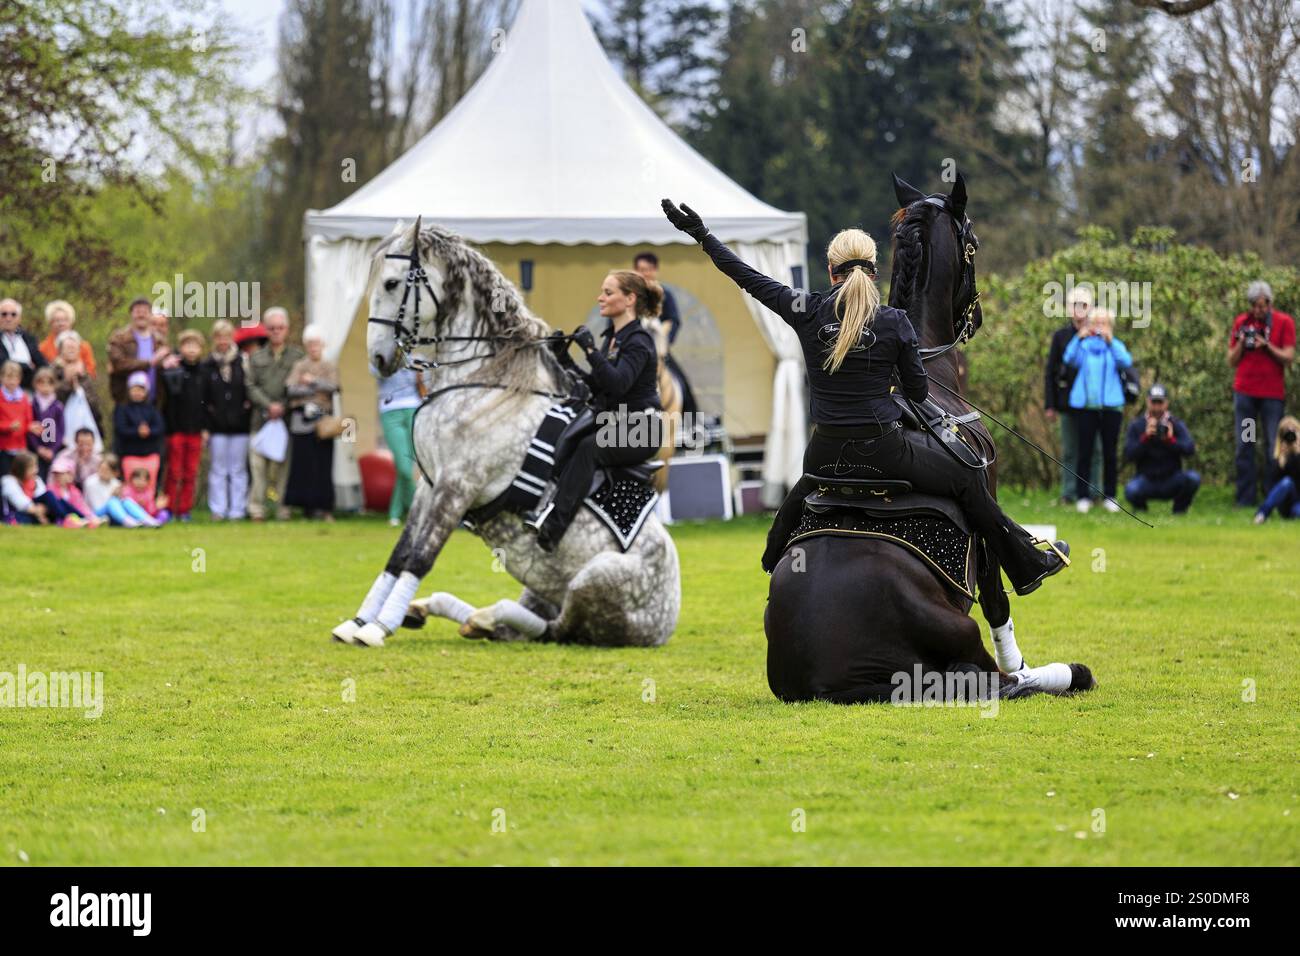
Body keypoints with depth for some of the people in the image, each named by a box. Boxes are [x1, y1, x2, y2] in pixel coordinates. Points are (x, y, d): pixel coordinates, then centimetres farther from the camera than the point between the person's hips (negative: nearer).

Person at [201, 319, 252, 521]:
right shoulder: (207, 366, 3)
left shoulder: (243, 362, 2)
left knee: (239, 470, 4)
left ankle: (237, 509, 8)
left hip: (240, 426, 0)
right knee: (218, 470, 4)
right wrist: (204, 427, -5)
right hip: (217, 427, 0)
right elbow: (202, 399, 0)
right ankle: (218, 510, 7)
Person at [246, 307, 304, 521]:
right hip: (262, 417, 1)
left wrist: (283, 407, -7)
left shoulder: (297, 356, 10)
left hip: (288, 416, -1)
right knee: (259, 463, -6)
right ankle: (256, 508, -5)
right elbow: (251, 387, 8)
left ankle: (283, 508, 0)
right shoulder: (256, 357, 15)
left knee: (285, 462, -3)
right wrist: (269, 406, -6)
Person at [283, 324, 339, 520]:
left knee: (323, 465, -4)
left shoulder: (330, 368, 13)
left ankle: (324, 507, -2)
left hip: (322, 421, 0)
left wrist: (312, 381, -8)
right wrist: (316, 390, -5)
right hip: (302, 420, 0)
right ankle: (308, 506, 1)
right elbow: (290, 389, -4)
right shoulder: (299, 366, 10)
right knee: (303, 463, -3)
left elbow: (333, 386, -5)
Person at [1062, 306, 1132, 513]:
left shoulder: (1116, 346, 9)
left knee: (1110, 452, 5)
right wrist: (1078, 339, -21)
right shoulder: (1083, 346, 8)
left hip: (1111, 405, 0)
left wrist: (1110, 341, -20)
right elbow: (1069, 359, -9)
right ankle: (1082, 496, 4)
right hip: (1085, 404, 0)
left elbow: (1126, 362, -11)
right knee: (1085, 451, 0)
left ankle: (1110, 496, 12)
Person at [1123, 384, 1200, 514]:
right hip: (1147, 481, -1)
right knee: (1130, 489, -33)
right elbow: (1128, 455, -10)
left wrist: (1171, 439, -30)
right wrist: (1145, 437, -23)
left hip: (1171, 481, 1)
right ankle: (1140, 508, 5)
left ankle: (1179, 509, 1)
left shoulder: (1176, 425, 2)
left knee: (1193, 478, -28)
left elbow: (1190, 449, -13)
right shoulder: (1136, 426, 2)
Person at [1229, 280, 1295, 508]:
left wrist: (1267, 346, -17)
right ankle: (1246, 499, 3)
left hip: (1273, 394, -2)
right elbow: (1231, 361, 9)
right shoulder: (1241, 322, 8)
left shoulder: (1284, 322, 1)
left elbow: (1289, 357, -4)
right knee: (1244, 447, 1)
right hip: (1245, 392, 2)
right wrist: (1241, 342, -8)